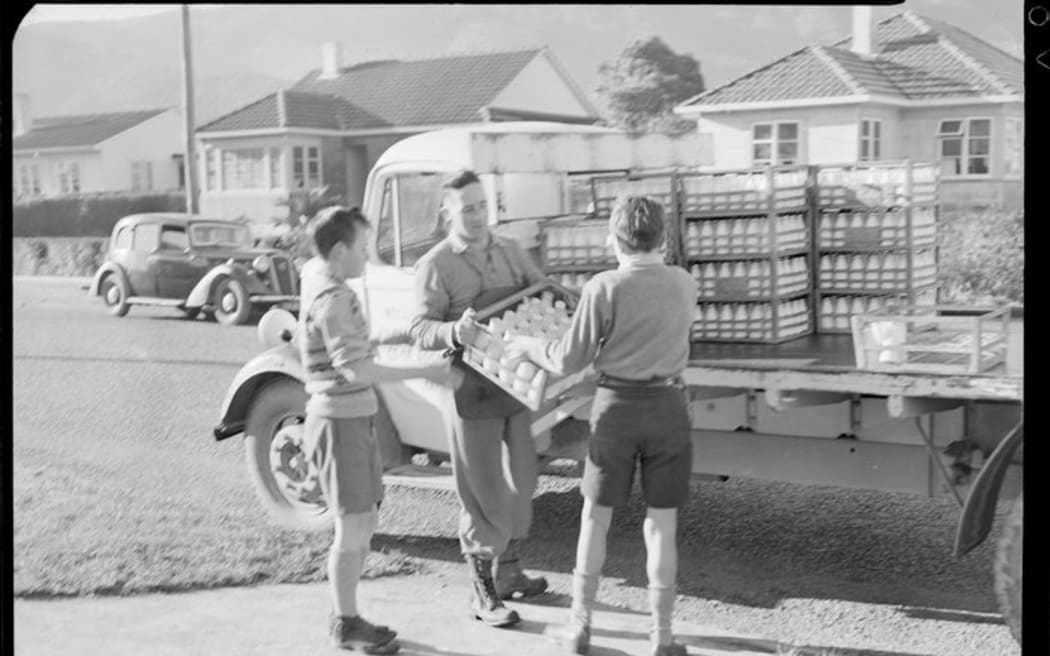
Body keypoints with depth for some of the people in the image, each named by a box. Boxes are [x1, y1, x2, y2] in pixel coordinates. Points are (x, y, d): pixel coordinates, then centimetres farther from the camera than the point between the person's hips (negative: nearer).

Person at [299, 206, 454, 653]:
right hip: (339, 423, -10)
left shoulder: (321, 279, 12)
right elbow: (356, 369, -25)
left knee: (366, 522, 14)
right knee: (352, 527, -3)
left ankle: (344, 616, 24)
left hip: (356, 420, 10)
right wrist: (425, 373, -20)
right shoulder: (331, 298, -19)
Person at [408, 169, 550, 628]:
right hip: (472, 392, -6)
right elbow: (420, 330, -17)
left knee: (521, 482, 16)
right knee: (483, 493, 0)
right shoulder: (436, 266, -10)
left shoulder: (511, 253, 7)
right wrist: (454, 332, -37)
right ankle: (483, 594, 13)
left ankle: (508, 573, 34)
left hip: (516, 383, 6)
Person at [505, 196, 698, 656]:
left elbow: (568, 361, -11)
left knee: (595, 517, 13)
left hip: (617, 408, -2)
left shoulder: (604, 289, -14)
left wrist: (529, 346, 9)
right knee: (661, 524, 7)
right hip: (670, 408, 3)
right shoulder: (685, 285, 0)